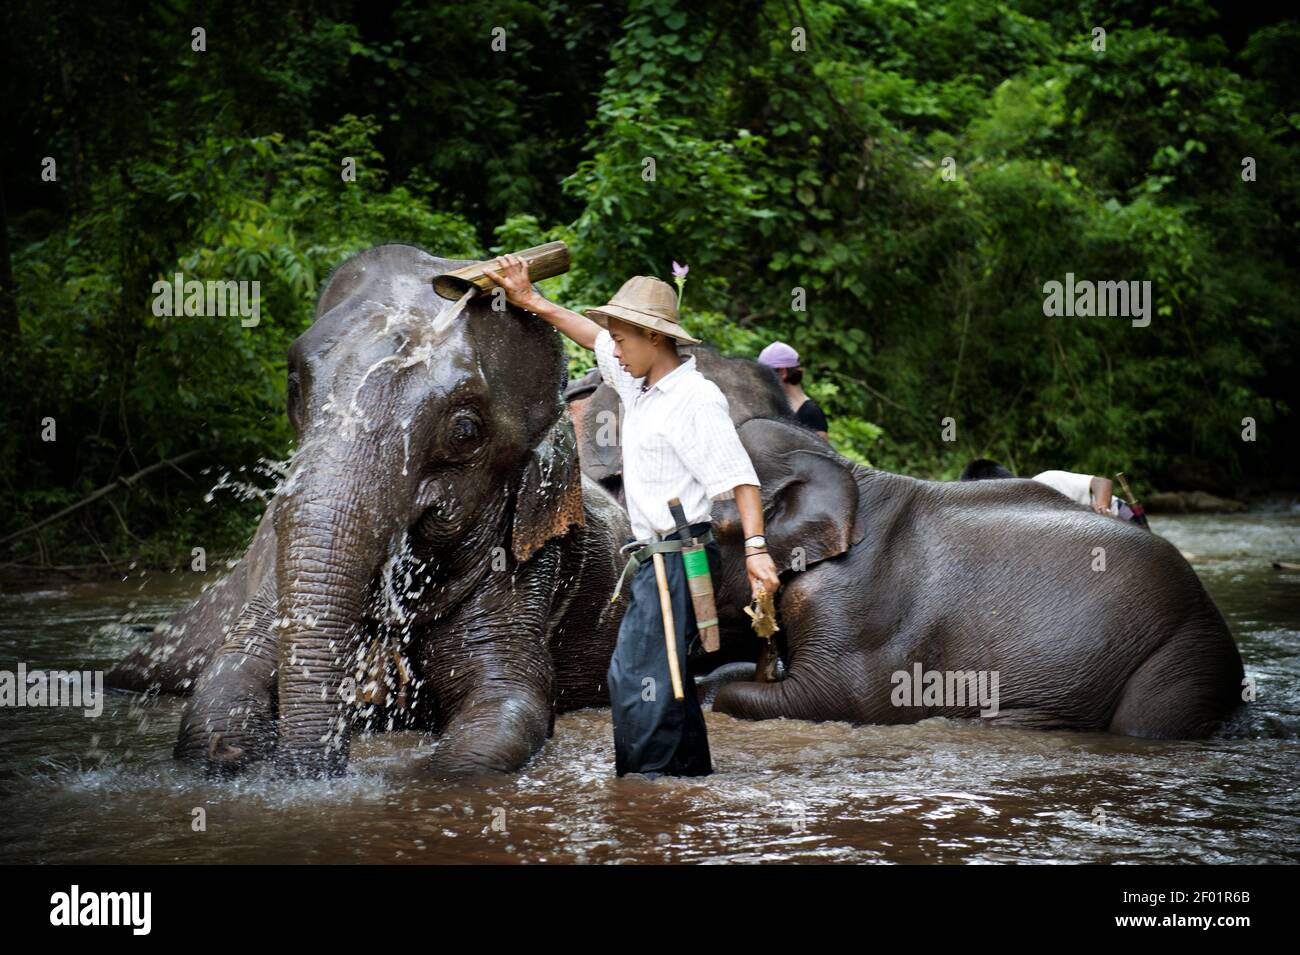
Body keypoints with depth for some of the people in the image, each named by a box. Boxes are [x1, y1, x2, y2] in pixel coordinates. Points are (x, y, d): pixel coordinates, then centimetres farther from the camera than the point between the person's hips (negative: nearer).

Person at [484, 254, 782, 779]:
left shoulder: (696, 399, -13)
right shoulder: (639, 386, 13)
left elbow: (740, 477, -18)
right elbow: (595, 337, 29)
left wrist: (755, 548, -27)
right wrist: (531, 301, 28)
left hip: (679, 554, -10)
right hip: (655, 558, 10)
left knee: (636, 676, -14)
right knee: (665, 677, 13)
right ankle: (693, 776, 19)